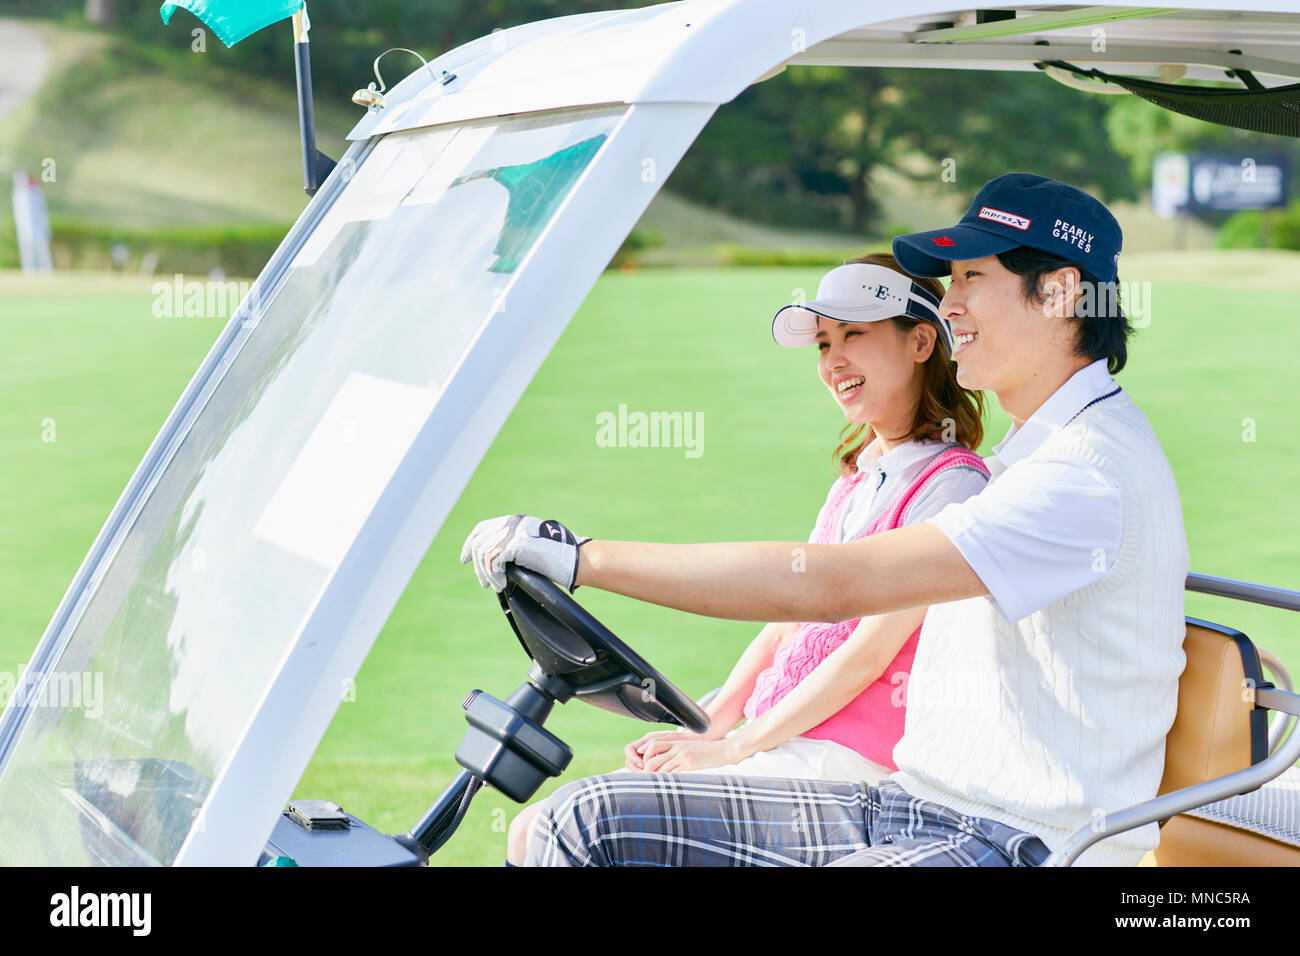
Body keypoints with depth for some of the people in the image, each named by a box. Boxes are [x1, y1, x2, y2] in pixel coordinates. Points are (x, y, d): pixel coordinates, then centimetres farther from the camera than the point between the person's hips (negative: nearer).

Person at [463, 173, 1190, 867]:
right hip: (914, 805, 10)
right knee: (588, 819, 0)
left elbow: (834, 584, -25)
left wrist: (583, 557, -23)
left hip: (1021, 847, -10)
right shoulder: (1033, 451, 18)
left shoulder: (1095, 469, -17)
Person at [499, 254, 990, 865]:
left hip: (841, 764, -9)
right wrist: (706, 725, 4)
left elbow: (872, 649, -15)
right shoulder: (857, 474, 20)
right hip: (778, 738, 9)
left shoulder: (951, 482, -9)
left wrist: (732, 746, -13)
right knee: (530, 832, -2)